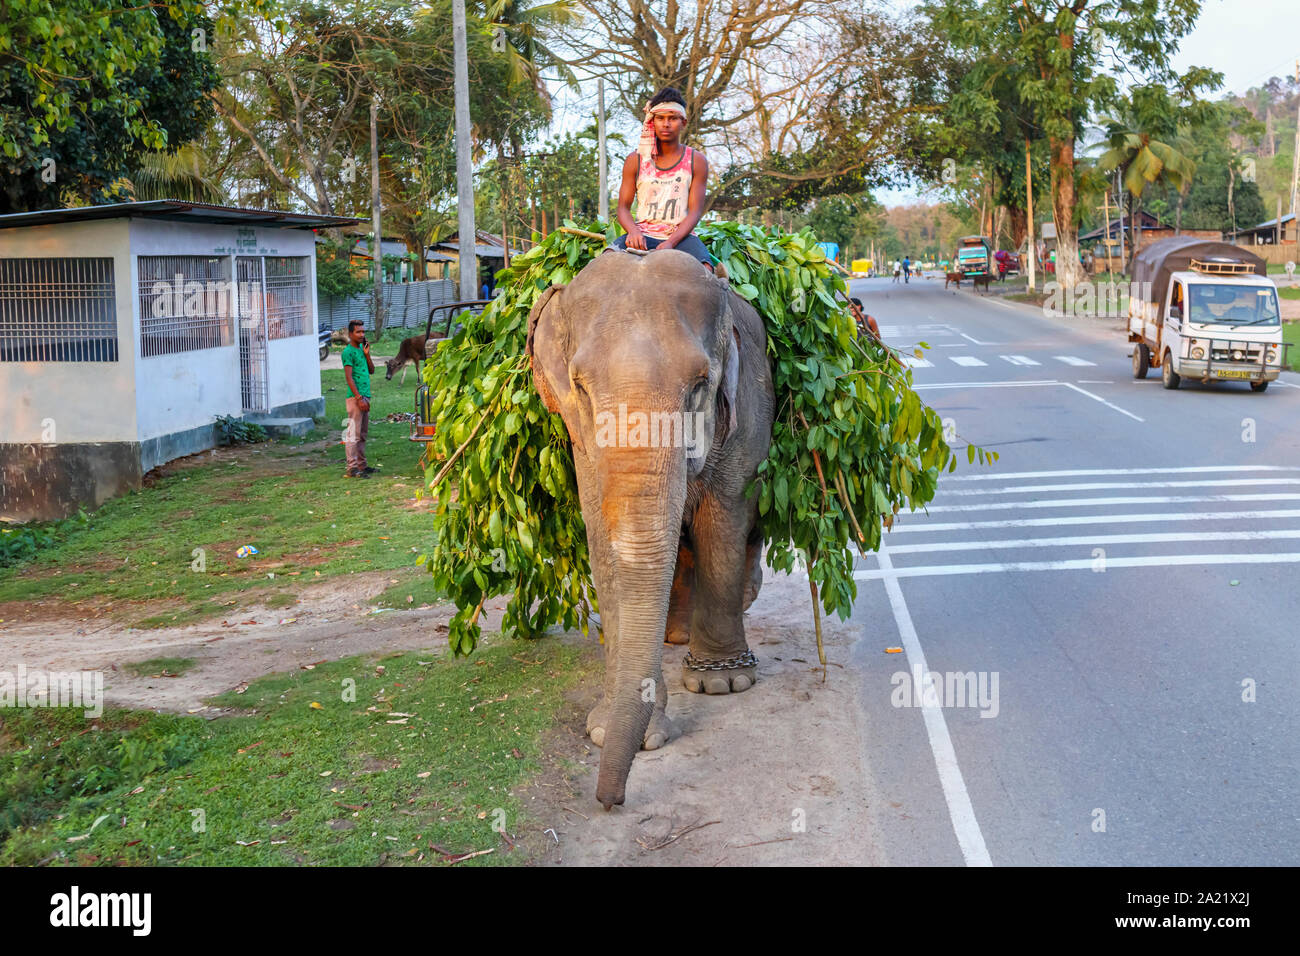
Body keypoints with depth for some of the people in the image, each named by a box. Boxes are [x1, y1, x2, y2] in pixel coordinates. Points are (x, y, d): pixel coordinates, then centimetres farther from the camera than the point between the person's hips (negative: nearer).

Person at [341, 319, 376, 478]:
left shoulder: (361, 348, 16)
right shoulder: (348, 352, -10)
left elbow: (371, 371, 16)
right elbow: (349, 377, -15)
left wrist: (367, 354, 2)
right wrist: (359, 398, -20)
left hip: (364, 396, 9)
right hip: (355, 397, -9)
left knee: (362, 434, 13)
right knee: (353, 434, -9)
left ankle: (362, 465, 19)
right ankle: (352, 468, -9)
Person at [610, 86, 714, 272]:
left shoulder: (696, 161, 6)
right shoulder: (635, 160, 9)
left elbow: (695, 211, 0)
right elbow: (623, 207, 8)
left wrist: (670, 242, -18)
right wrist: (633, 231, -17)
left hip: (681, 236, 0)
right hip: (643, 236, 1)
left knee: (704, 271, -33)